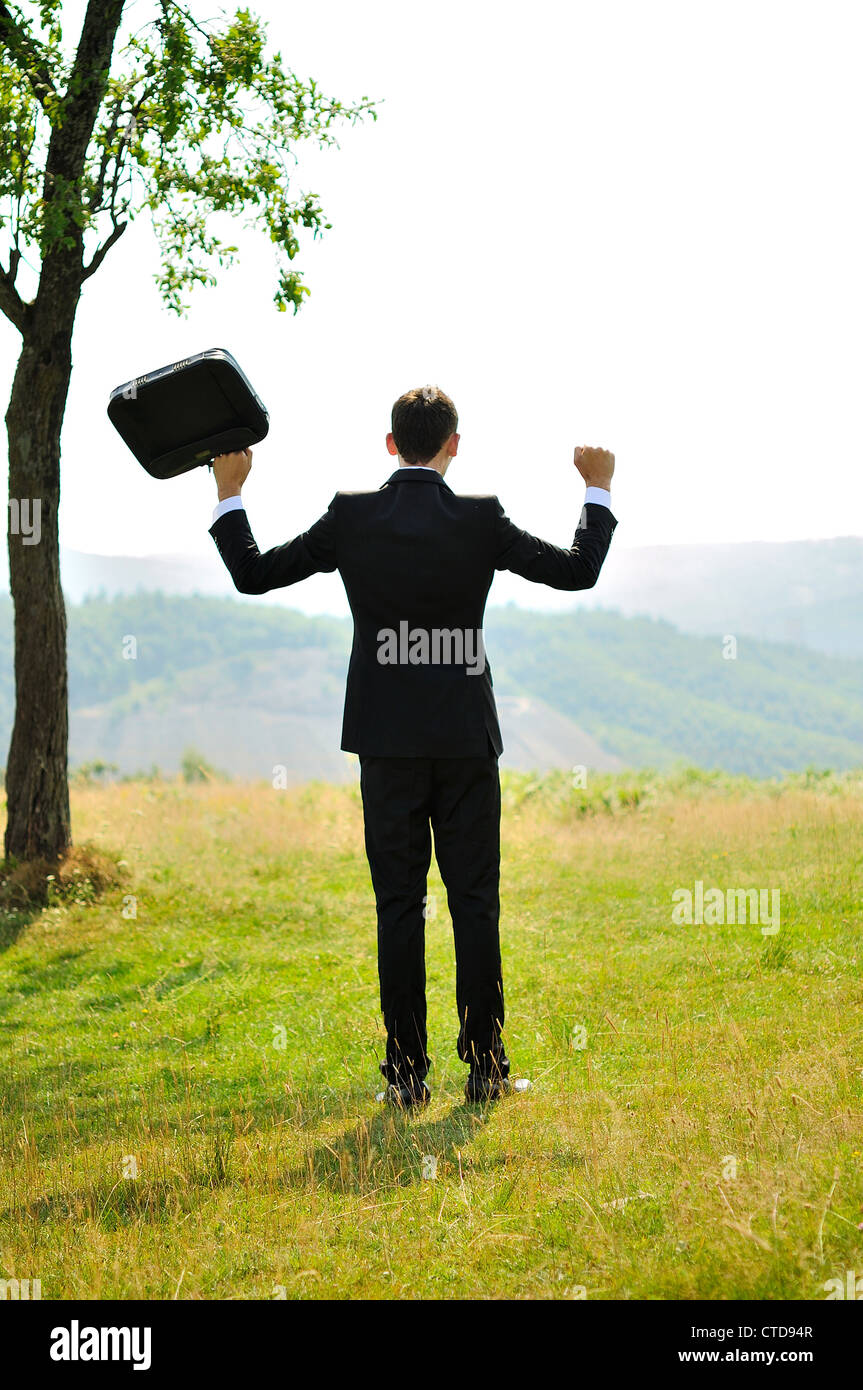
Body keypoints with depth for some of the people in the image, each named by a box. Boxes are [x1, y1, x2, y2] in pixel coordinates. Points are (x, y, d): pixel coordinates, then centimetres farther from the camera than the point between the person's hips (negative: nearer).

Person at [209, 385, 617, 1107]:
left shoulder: (351, 515, -3)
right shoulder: (481, 518, -5)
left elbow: (254, 574, 3)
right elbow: (578, 571, 2)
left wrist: (229, 493, 16)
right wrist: (598, 489, 15)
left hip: (387, 741, 1)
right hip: (465, 737, -1)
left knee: (399, 905, 5)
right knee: (475, 904, 6)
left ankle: (407, 1073, 5)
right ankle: (484, 1066, 8)